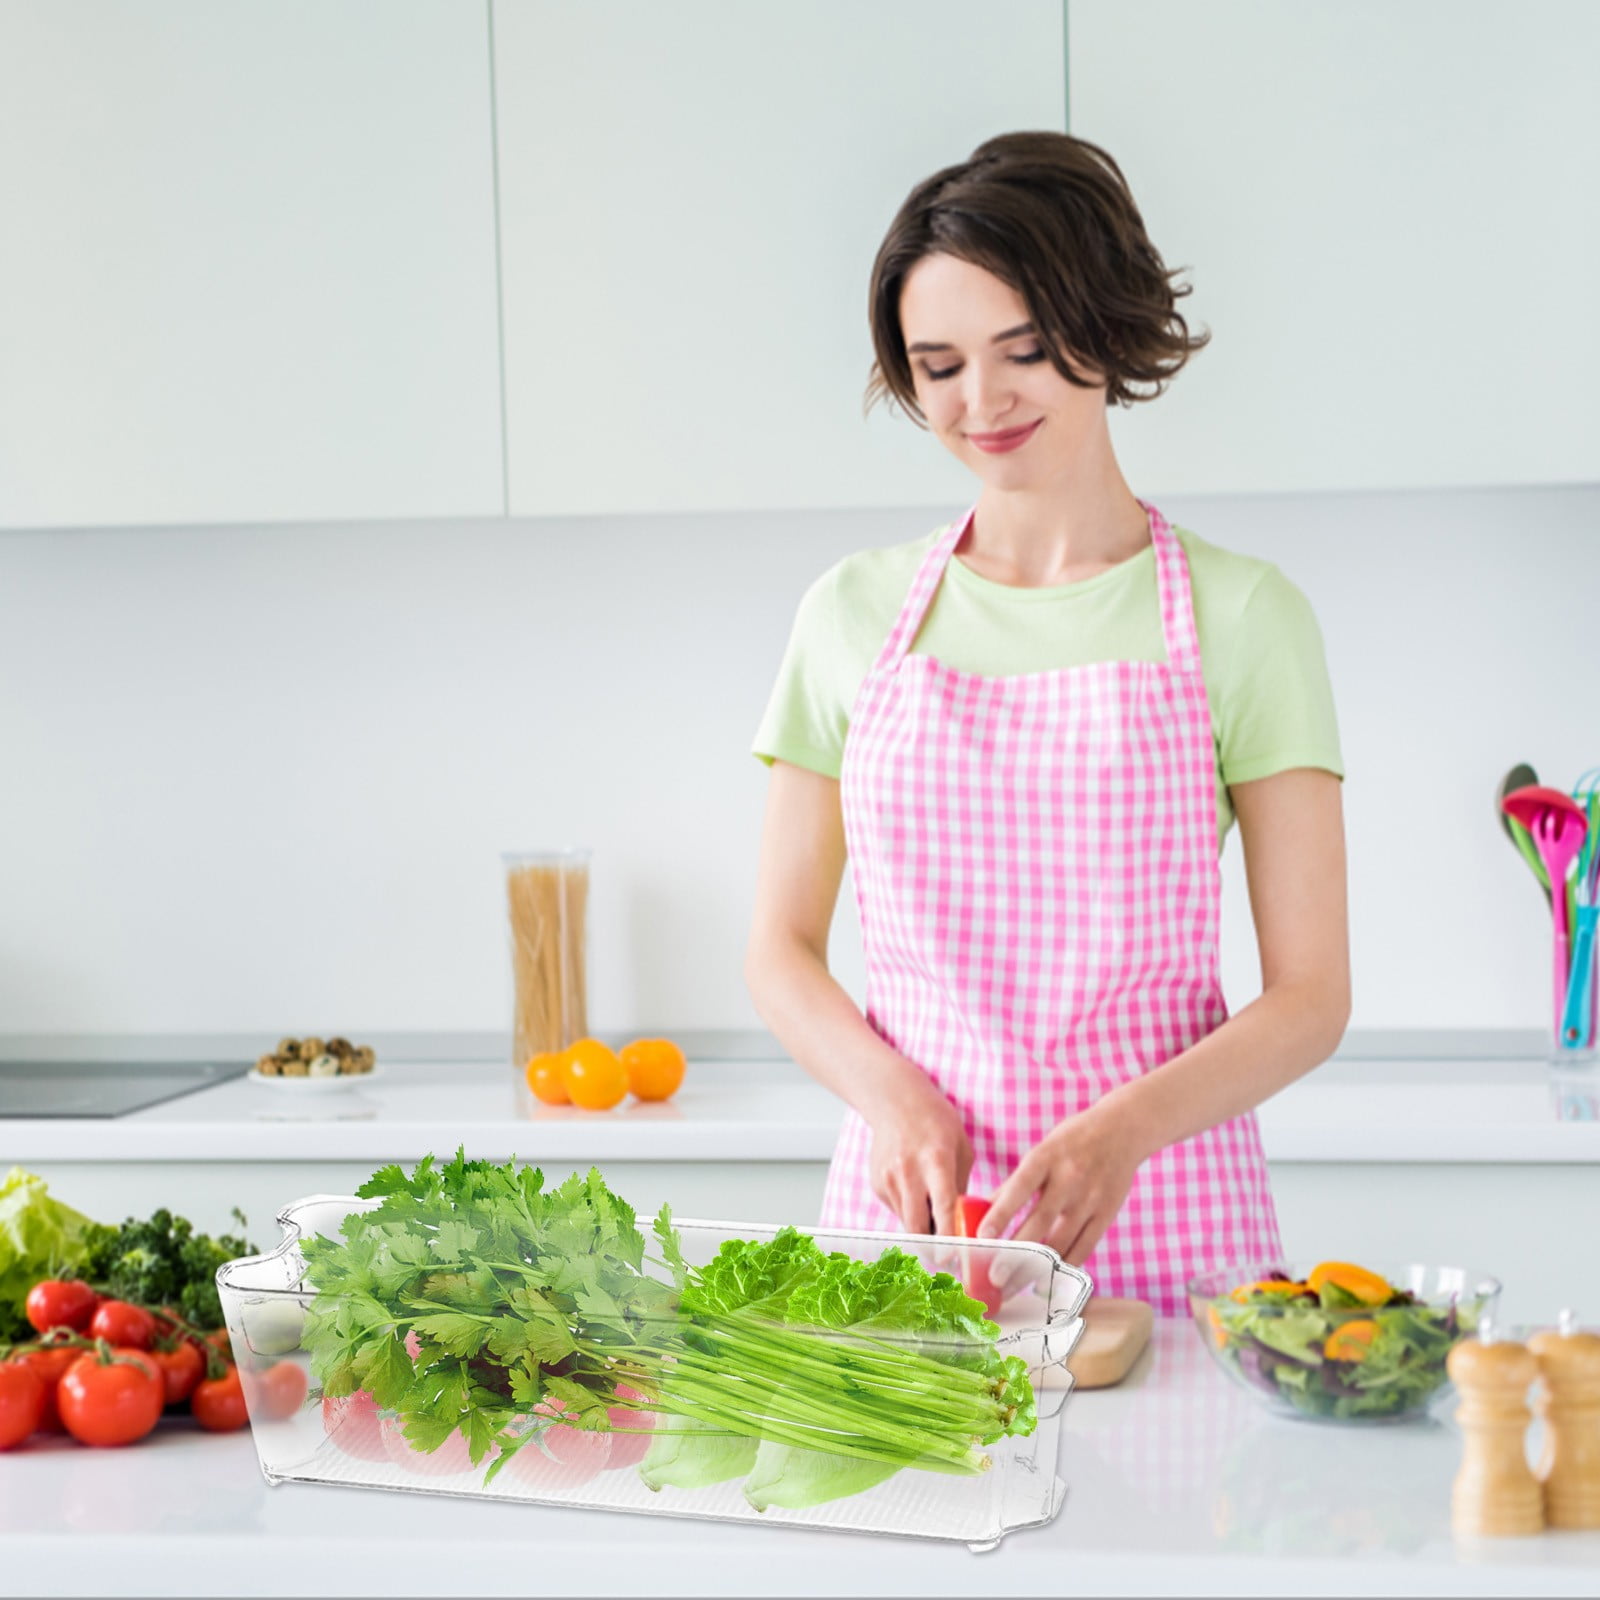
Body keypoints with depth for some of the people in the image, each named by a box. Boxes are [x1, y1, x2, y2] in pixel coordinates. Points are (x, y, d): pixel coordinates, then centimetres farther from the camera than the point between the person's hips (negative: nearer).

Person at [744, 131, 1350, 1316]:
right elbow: (782, 950, 11)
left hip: (1160, 1226, -2)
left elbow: (1312, 994, -2)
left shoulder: (1240, 614, 0)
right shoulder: (855, 613, 7)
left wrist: (1124, 1129, -19)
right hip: (906, 1199, 2)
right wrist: (892, 1096, -9)